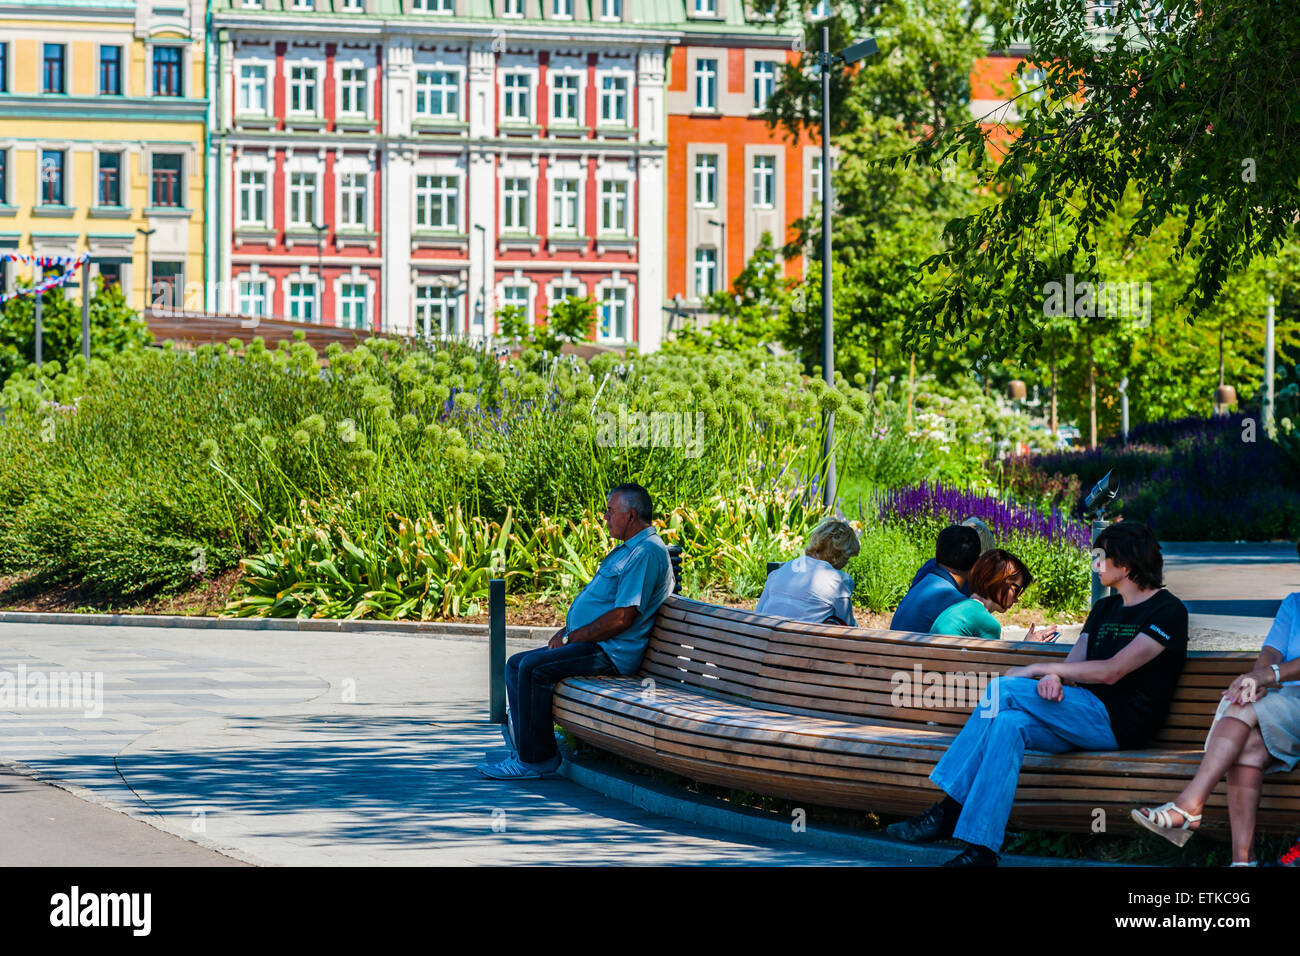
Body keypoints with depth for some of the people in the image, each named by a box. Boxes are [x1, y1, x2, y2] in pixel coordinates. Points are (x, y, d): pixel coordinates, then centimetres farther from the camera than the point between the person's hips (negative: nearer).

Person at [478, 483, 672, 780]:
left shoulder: (646, 553, -16)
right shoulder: (627, 550, 21)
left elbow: (623, 617, -23)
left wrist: (571, 638, -15)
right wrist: (565, 631, 10)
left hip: (610, 653, -11)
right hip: (591, 644, 11)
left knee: (533, 667, -24)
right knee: (517, 664, 7)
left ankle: (535, 758, -17)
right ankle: (523, 749, 2)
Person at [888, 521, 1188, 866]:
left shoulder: (1168, 611, -4)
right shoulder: (1104, 609, 25)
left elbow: (1110, 671, -14)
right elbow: (1075, 663, 13)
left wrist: (1037, 669, -11)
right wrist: (1052, 678, -13)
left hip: (1120, 722, -7)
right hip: (1084, 718, 7)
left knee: (1005, 689, -21)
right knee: (1010, 723, -24)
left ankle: (949, 811, -21)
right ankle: (980, 849, -31)